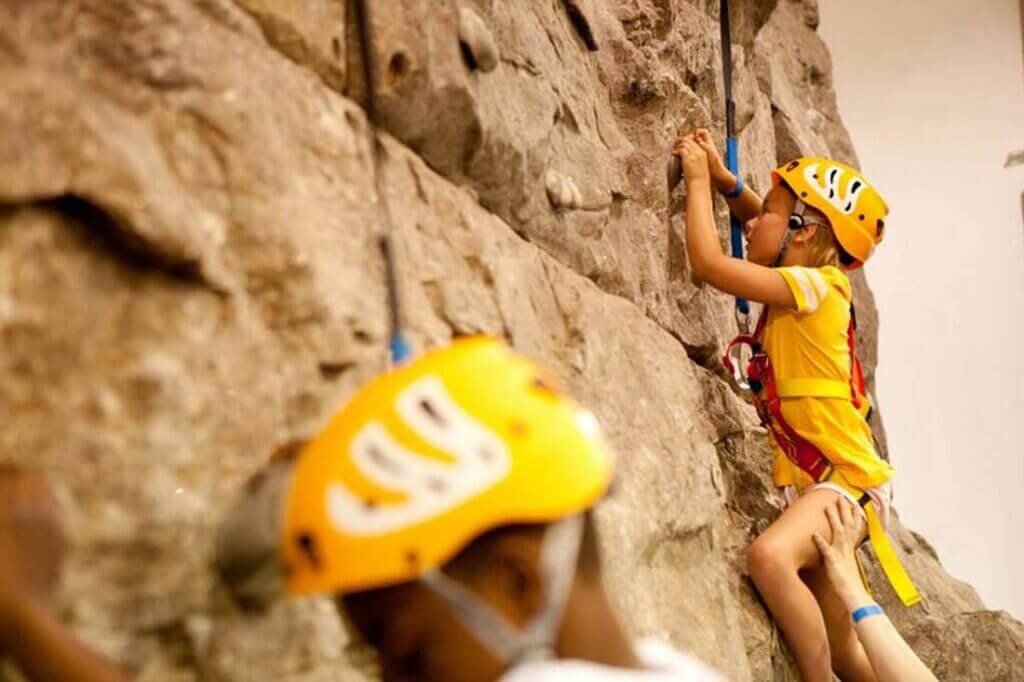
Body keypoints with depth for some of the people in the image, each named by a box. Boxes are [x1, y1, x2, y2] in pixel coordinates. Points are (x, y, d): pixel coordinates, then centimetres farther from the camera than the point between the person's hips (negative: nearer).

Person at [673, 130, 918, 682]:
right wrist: (721, 178, 14)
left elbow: (708, 263, -20)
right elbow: (764, 221, 29)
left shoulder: (813, 286, -14)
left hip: (848, 479, -10)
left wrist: (698, 180, -7)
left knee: (770, 554, -37)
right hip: (818, 482, 10)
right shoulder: (805, 285, 10)